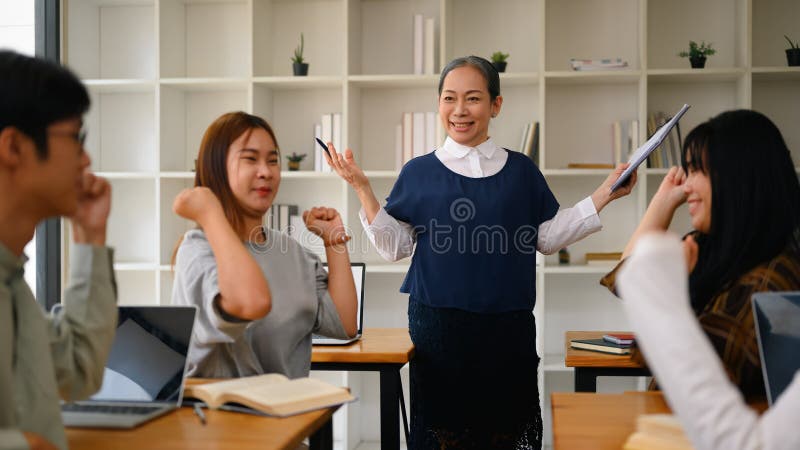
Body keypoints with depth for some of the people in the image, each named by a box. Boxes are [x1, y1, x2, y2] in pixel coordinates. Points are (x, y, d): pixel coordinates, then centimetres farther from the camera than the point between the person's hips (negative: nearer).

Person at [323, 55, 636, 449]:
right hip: (437, 324, -1)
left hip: (509, 327, 1)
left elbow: (548, 238, 9)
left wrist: (604, 194, 3)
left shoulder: (521, 170, 8)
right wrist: (362, 188, -6)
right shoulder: (418, 172, 4)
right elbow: (395, 246, 3)